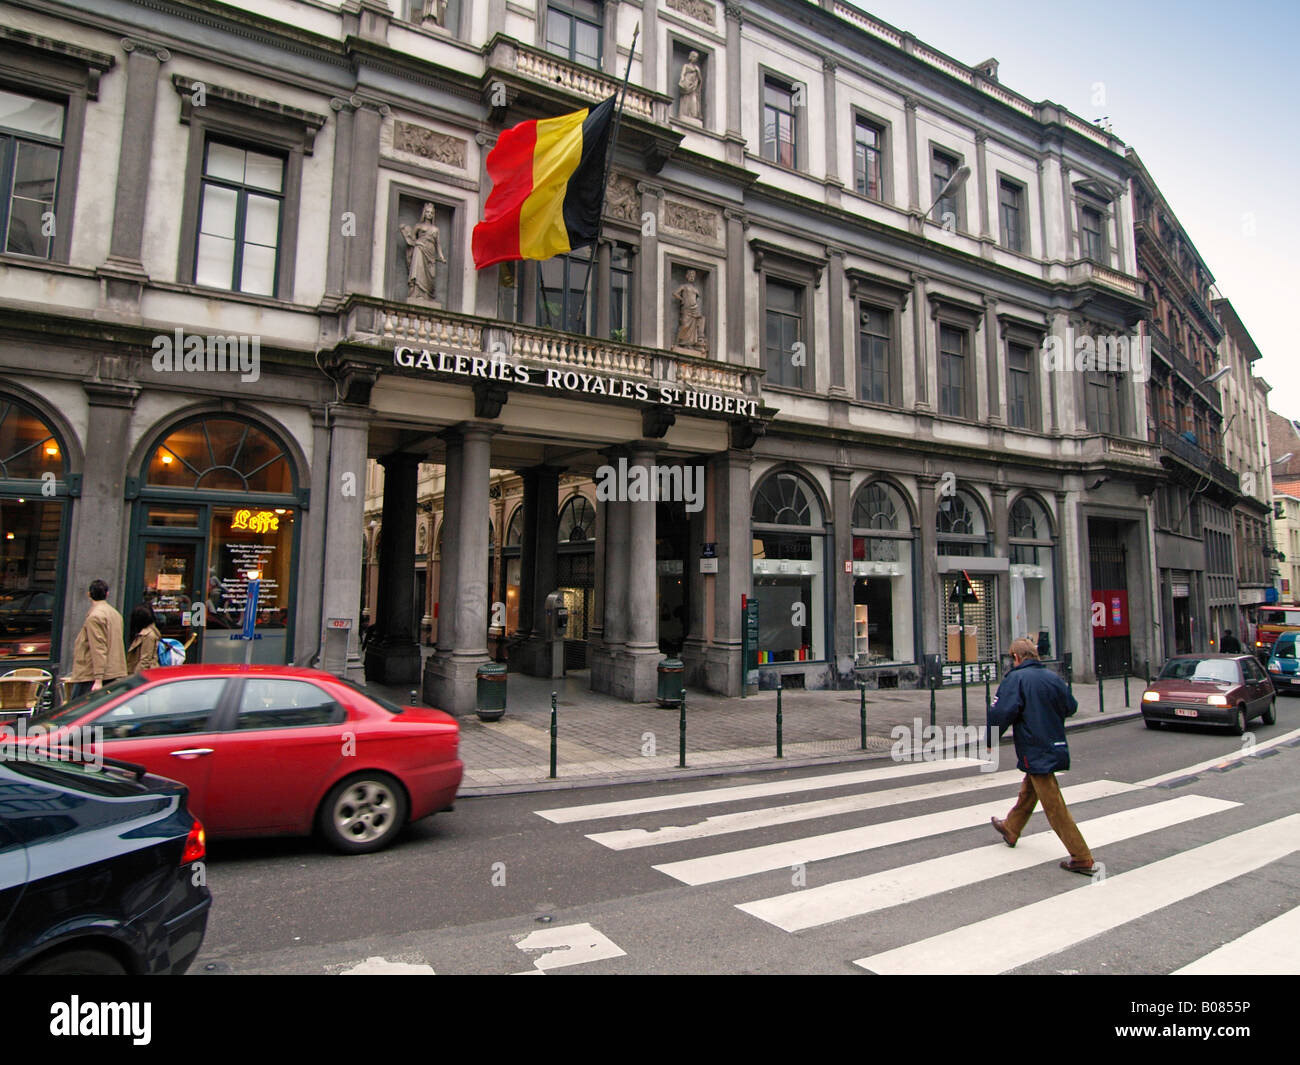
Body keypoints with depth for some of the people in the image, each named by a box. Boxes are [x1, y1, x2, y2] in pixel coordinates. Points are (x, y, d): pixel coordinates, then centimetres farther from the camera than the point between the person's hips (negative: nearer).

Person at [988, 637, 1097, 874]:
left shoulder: (1015, 678, -15)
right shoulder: (1053, 677, 4)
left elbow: (1001, 713, -21)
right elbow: (1070, 707, 15)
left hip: (1035, 752, -8)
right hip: (1055, 746, 8)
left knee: (1055, 807, -2)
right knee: (1028, 793, 24)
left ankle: (1083, 859, 1)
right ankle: (1010, 830, 42)